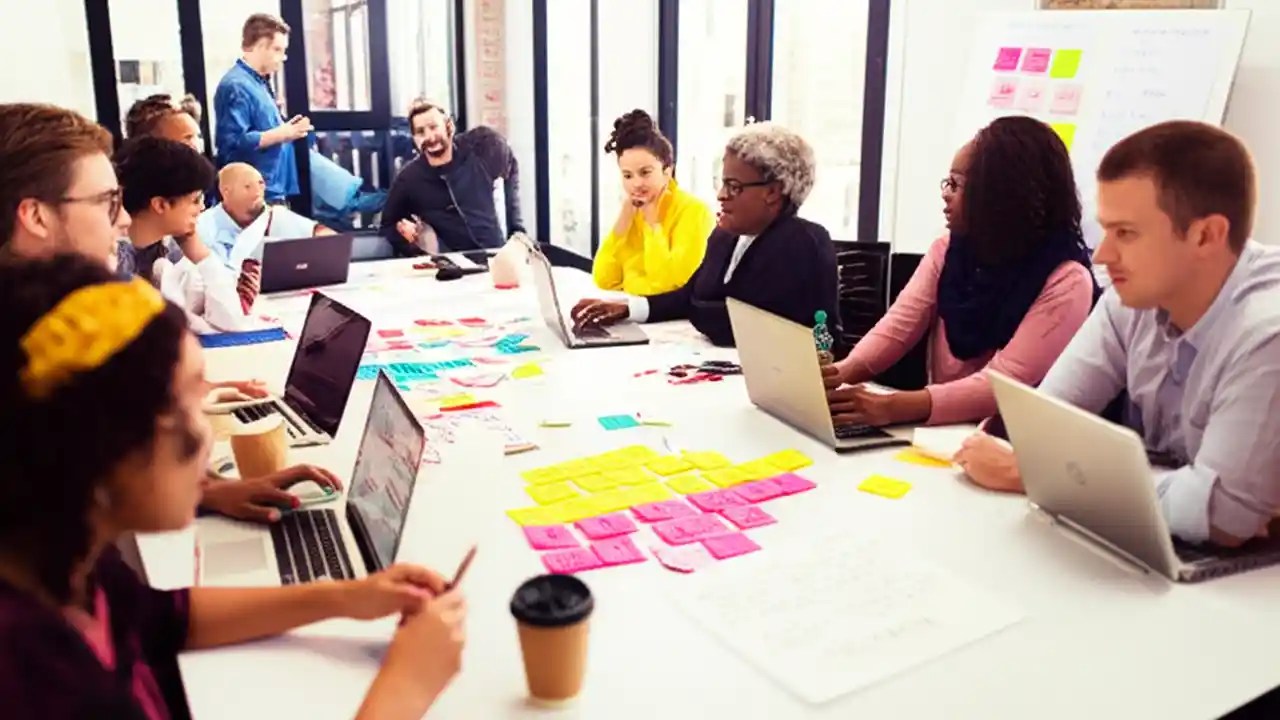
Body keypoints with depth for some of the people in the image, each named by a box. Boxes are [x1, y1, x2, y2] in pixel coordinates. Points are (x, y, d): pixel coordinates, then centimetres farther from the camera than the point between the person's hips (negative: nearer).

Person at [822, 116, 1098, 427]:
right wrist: (844, 372, -24)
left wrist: (891, 407, -34)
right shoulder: (949, 248, 4)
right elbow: (898, 326, -3)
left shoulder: (1066, 281, -14)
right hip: (940, 428, 5)